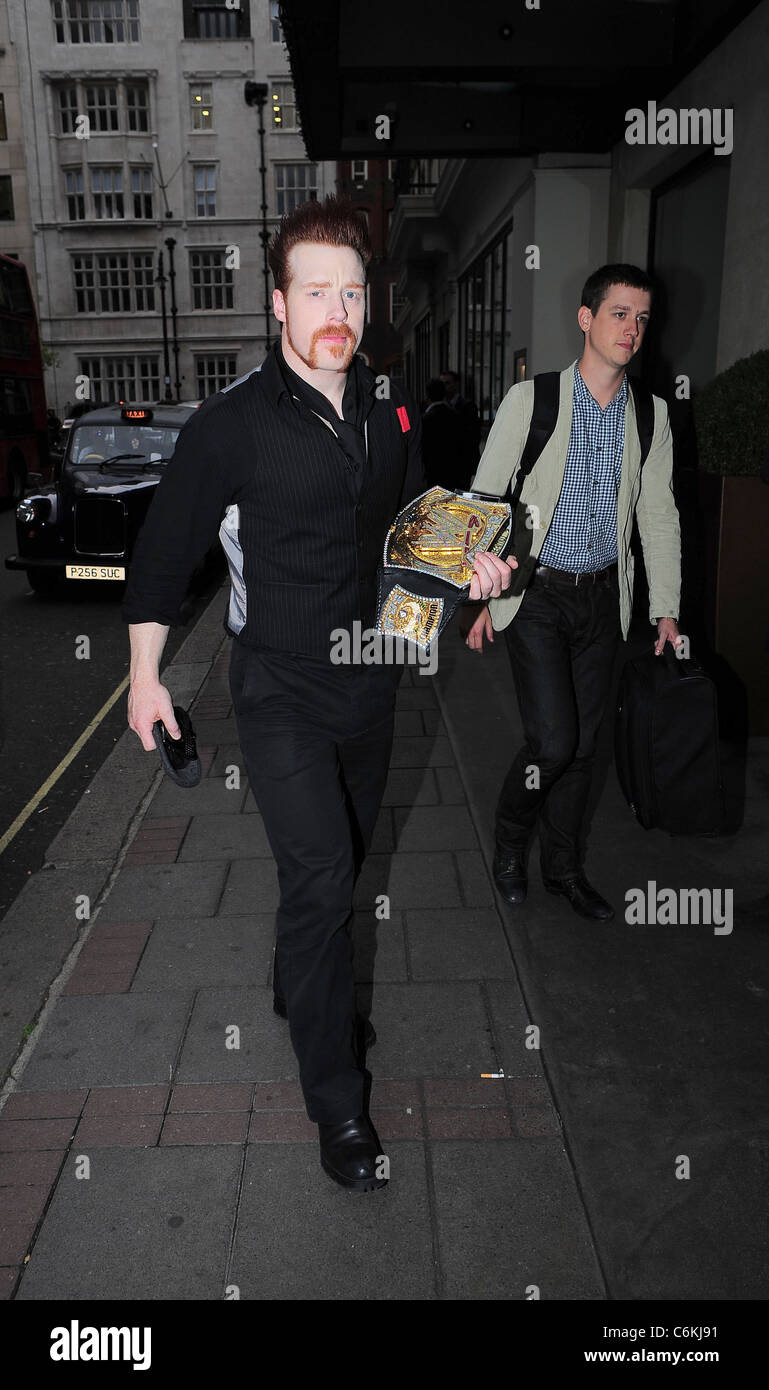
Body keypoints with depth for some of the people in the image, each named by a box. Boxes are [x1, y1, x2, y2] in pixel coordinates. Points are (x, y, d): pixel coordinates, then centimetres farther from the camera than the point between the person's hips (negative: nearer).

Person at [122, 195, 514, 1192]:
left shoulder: (389, 410, 4)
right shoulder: (232, 423, -13)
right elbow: (165, 548, -5)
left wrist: (467, 559, -2)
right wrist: (145, 673, -2)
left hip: (369, 677, 6)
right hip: (280, 689, -6)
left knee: (342, 865, 19)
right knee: (320, 877, -11)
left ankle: (300, 987, 47)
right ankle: (336, 1100, 7)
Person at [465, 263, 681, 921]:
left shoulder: (652, 414, 5)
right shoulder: (531, 399, -6)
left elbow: (659, 516, 10)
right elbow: (484, 501, -3)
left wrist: (666, 610, 7)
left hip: (603, 596, 4)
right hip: (537, 593, -4)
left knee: (582, 742, 10)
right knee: (553, 741, -11)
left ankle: (564, 868, 28)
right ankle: (510, 841, 20)